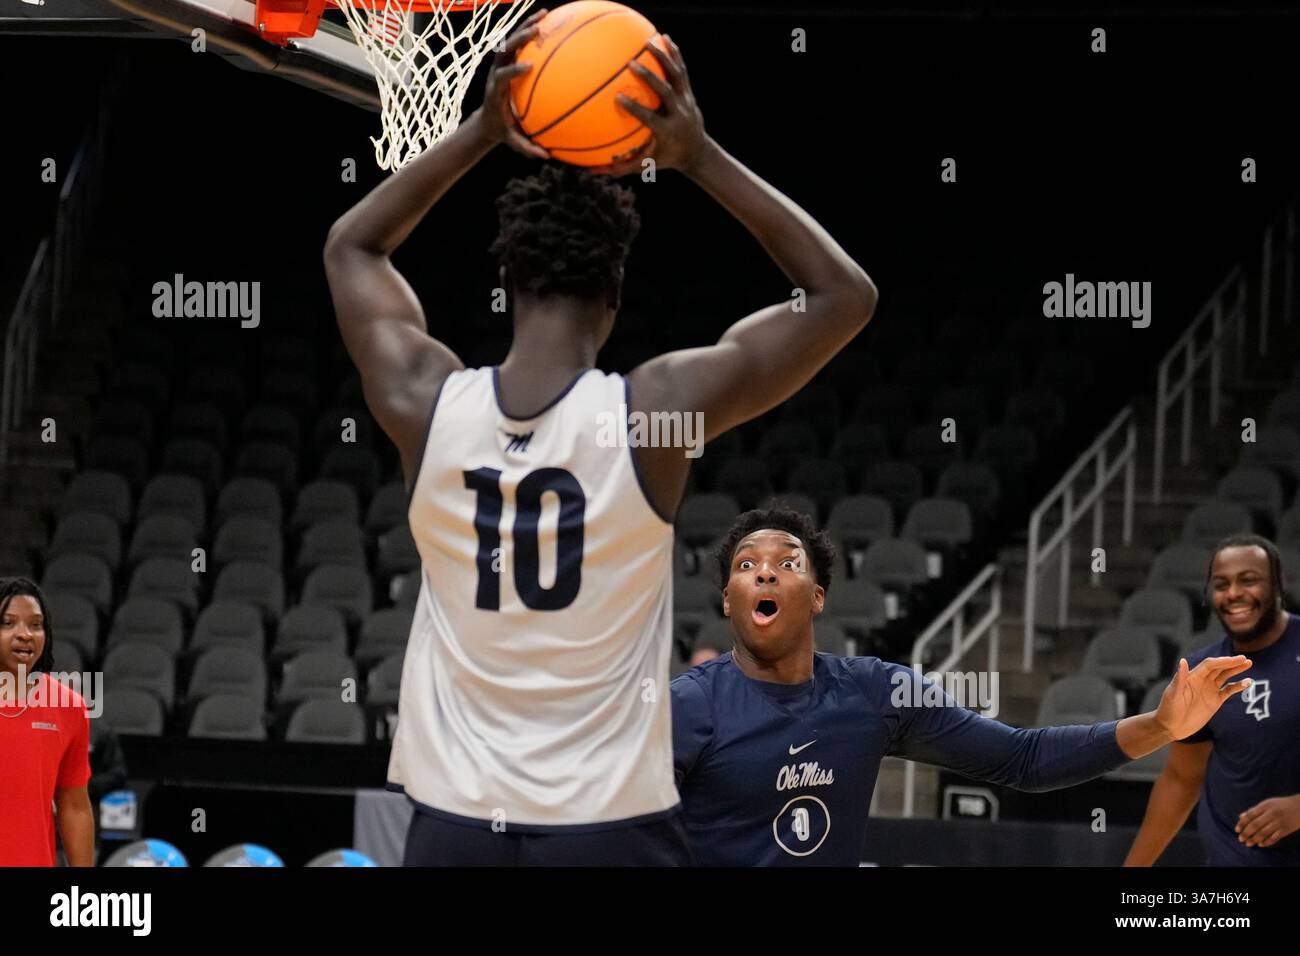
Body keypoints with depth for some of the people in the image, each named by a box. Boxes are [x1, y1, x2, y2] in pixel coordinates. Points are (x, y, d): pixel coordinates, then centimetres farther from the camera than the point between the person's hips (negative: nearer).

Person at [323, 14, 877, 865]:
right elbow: (845, 294, 0)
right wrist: (700, 159, -3)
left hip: (455, 824, 3)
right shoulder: (655, 412, -11)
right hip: (610, 827, -3)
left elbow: (351, 246, 18)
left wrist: (484, 131, 9)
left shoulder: (425, 405, -3)